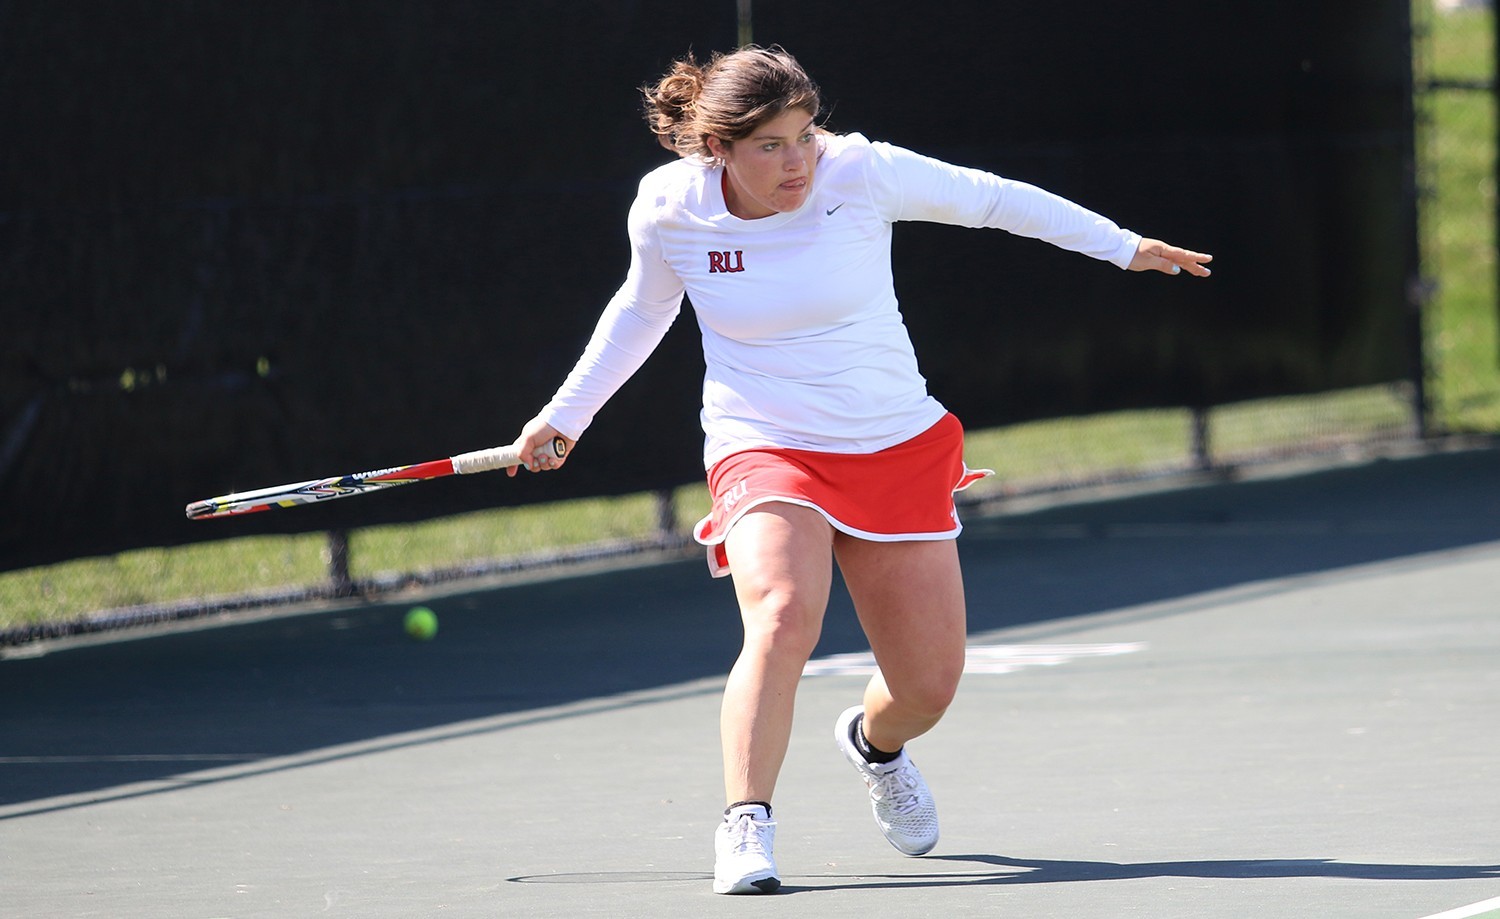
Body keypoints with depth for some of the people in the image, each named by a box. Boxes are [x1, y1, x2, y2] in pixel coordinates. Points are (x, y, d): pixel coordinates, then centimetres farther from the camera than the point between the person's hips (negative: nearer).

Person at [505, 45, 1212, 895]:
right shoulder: (668, 210, -10)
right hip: (766, 451, -2)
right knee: (784, 616, -32)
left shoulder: (862, 173, -14)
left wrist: (1124, 246, 7)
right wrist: (566, 414, 18)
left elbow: (992, 199, 0)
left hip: (900, 451, 2)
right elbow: (643, 308, 12)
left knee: (930, 684, 5)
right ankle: (745, 828, -26)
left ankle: (876, 743, 42)